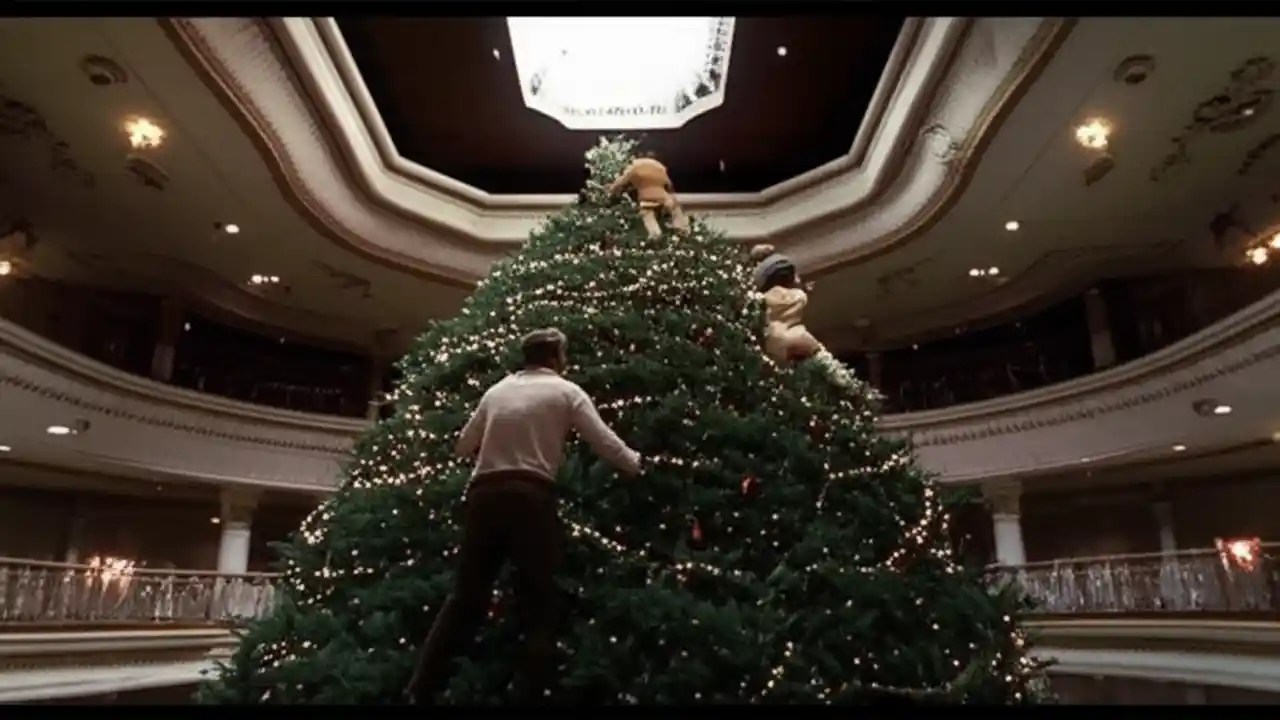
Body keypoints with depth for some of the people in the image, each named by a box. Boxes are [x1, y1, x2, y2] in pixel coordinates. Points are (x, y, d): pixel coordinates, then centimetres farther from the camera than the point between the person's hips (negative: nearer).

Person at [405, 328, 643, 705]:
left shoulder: (497, 390, 19)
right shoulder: (566, 391, 7)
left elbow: (463, 446, 24)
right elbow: (606, 443, 3)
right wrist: (637, 464, 22)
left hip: (483, 495, 4)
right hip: (531, 497, -4)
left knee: (465, 598, 11)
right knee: (538, 607, 5)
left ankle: (419, 692, 9)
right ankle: (534, 695, 4)